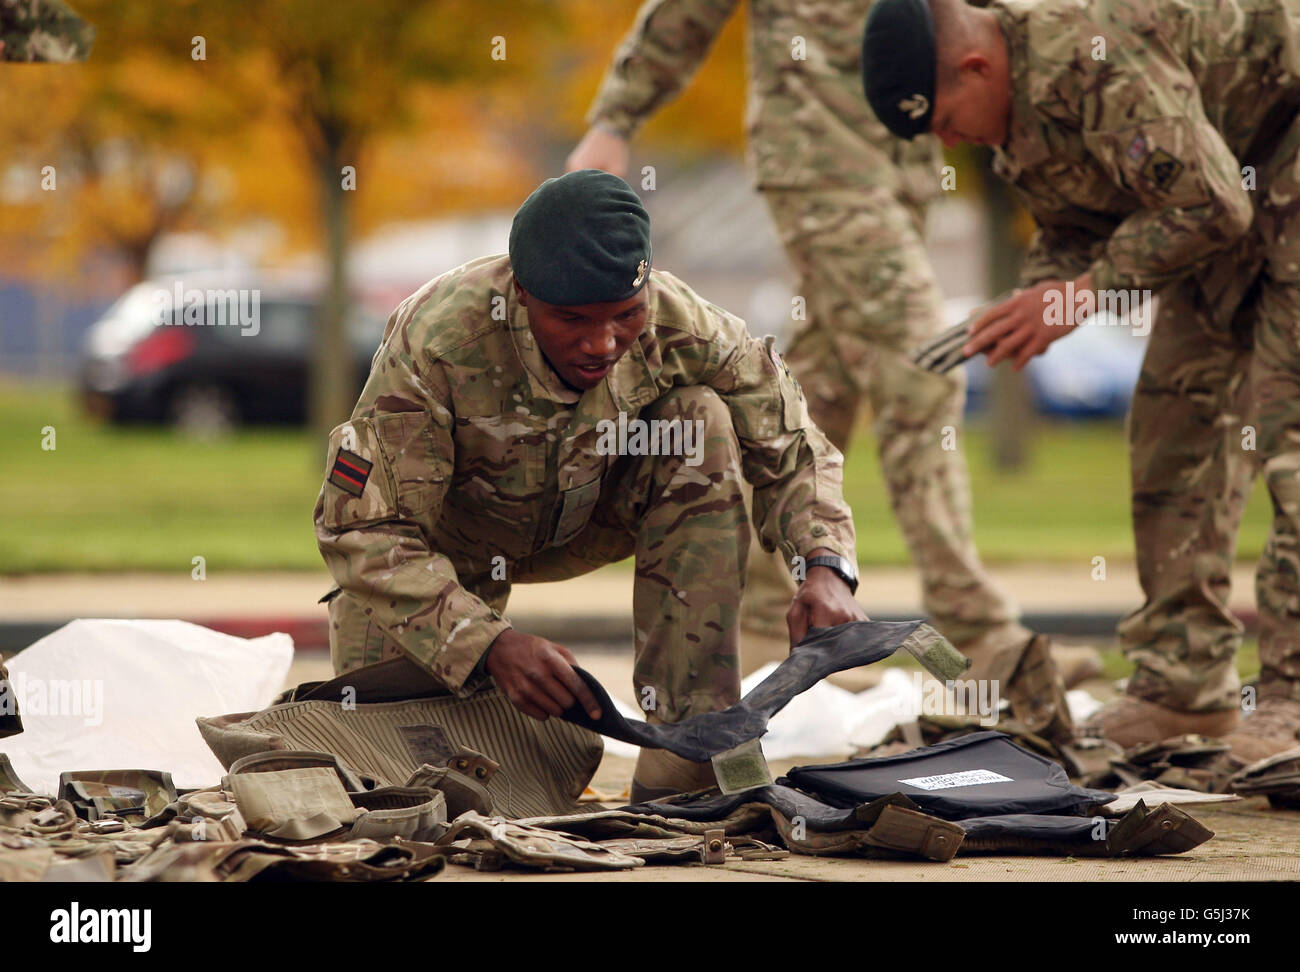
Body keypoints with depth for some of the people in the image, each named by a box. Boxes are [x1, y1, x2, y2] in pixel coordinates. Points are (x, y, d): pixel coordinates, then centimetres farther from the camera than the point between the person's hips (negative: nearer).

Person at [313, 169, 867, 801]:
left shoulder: (682, 328, -28)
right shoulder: (437, 344, -37)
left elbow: (790, 449, -14)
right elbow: (363, 529, -34)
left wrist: (826, 568, -35)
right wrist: (490, 645, -47)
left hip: (586, 521, 2)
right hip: (451, 537, -2)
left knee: (703, 421, -26)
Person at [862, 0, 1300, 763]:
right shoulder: (1015, 107, 0)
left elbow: (1207, 206, -30)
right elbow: (1079, 230, 10)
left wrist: (1085, 292, -24)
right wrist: (1036, 301, -10)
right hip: (1230, 187, 10)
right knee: (1177, 410, 5)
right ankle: (1184, 683, 8)